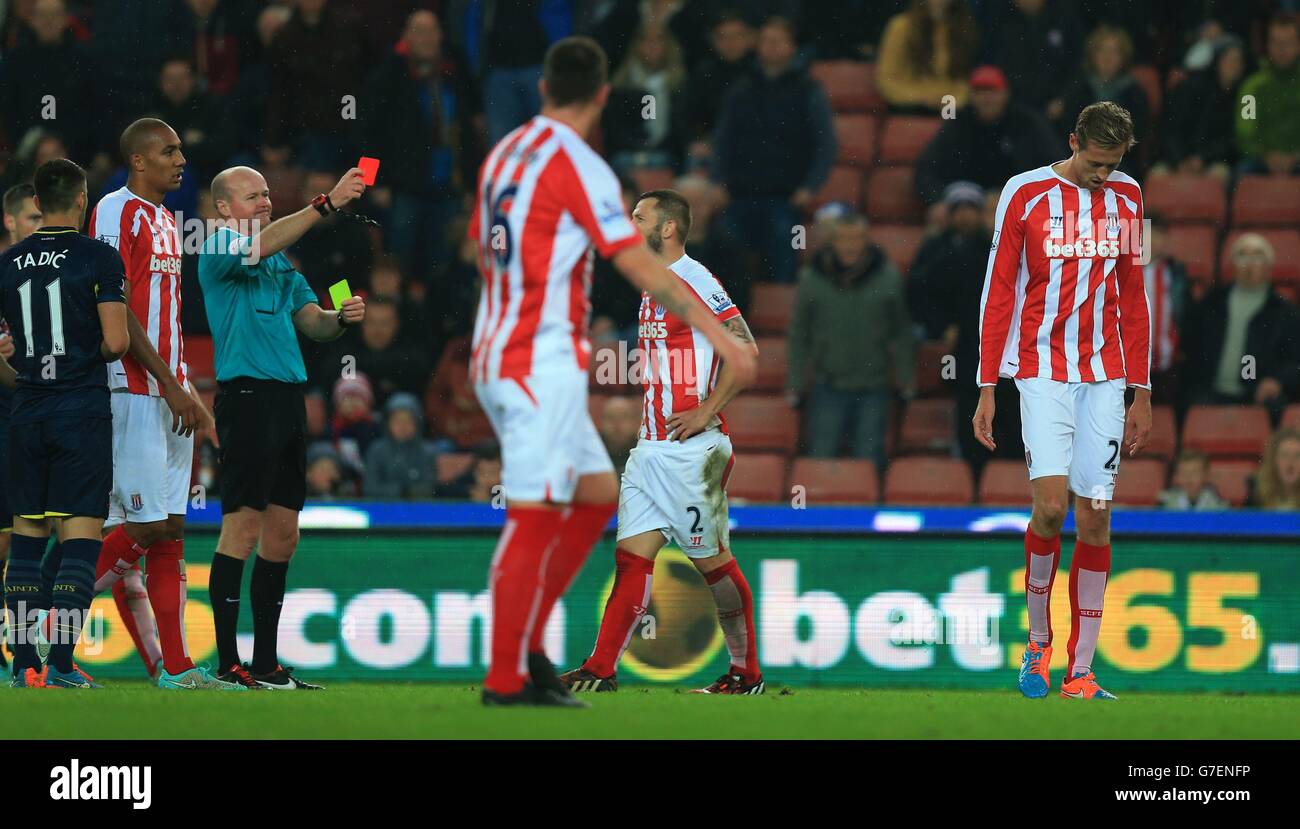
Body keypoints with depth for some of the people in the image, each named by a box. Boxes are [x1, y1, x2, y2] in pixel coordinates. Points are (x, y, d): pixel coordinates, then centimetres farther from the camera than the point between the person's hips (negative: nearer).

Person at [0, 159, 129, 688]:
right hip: (83, 412, -4)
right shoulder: (98, 258, -7)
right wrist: (100, 353, 9)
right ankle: (60, 664, -11)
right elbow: (116, 342, -14)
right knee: (80, 538, -3)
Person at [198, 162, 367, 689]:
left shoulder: (282, 263, 22)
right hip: (246, 393, -8)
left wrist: (341, 318, -3)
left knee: (282, 536, 9)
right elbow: (259, 245, -25)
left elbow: (312, 323, 20)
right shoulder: (218, 250, -4)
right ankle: (227, 665, -10)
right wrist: (327, 204, -32)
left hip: (289, 398, 8)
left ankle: (266, 664, 14)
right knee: (244, 528, -11)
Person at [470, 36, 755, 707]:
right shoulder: (576, 165, -12)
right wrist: (717, 333, -12)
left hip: (498, 356, 9)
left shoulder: (504, 154, 12)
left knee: (596, 494, 15)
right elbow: (641, 267, -15)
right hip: (543, 365, -9)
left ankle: (524, 646, 12)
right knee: (534, 518, -8)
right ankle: (506, 678, -8)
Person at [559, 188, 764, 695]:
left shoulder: (693, 280, -11)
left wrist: (705, 411, -19)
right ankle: (601, 670, -3)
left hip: (692, 450, -8)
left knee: (712, 560, -1)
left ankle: (747, 672, 9)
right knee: (632, 556, 1)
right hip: (651, 445, 8)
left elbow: (744, 347, -18)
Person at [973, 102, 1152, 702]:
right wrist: (987, 388, -4)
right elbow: (998, 293, -1)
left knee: (1095, 519, -1)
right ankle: (1037, 643, 5)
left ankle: (1080, 675, 2)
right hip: (1042, 370, -3)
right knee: (1050, 505, -17)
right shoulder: (1025, 195, -3)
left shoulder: (1126, 197, 9)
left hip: (1105, 376, 3)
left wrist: (1141, 392, 13)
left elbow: (1133, 298, 15)